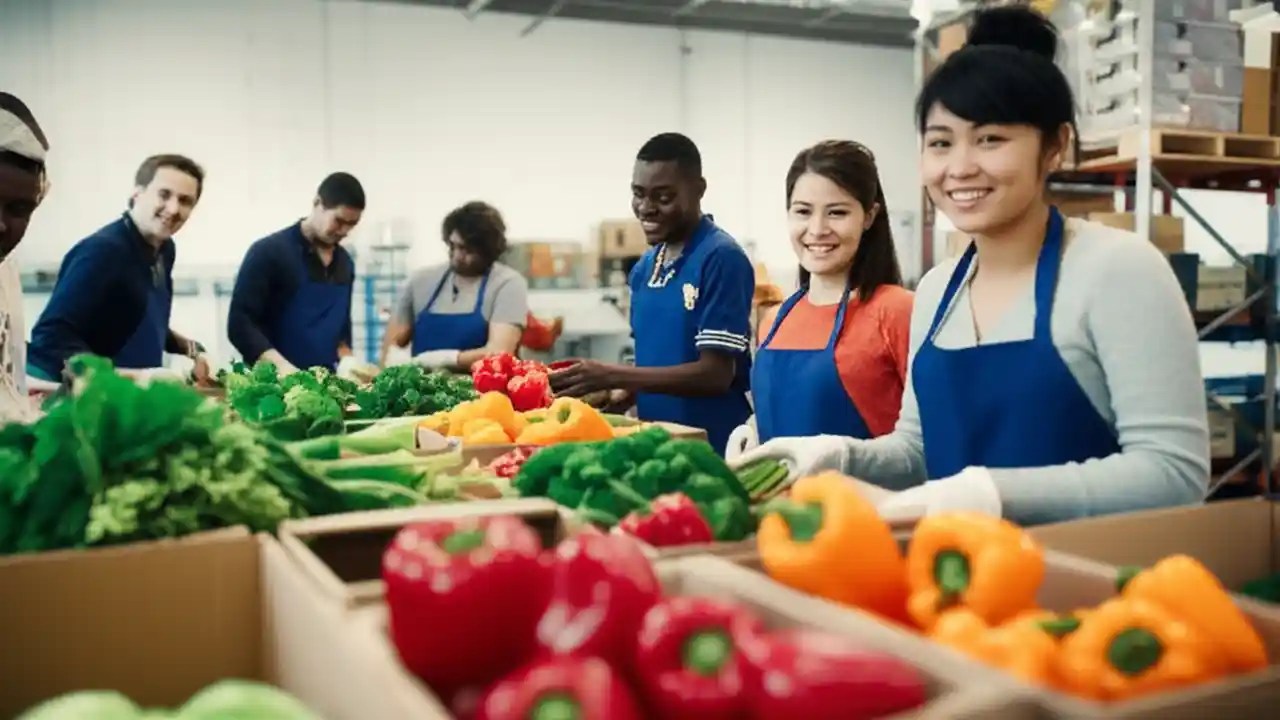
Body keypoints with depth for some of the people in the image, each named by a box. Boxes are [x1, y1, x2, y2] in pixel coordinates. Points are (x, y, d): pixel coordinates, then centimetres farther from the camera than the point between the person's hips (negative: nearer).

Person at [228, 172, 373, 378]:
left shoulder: (345, 263, 10)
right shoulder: (268, 252, -8)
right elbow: (240, 324, -12)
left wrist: (346, 359, 1)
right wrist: (282, 368, -25)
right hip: (276, 379, -5)